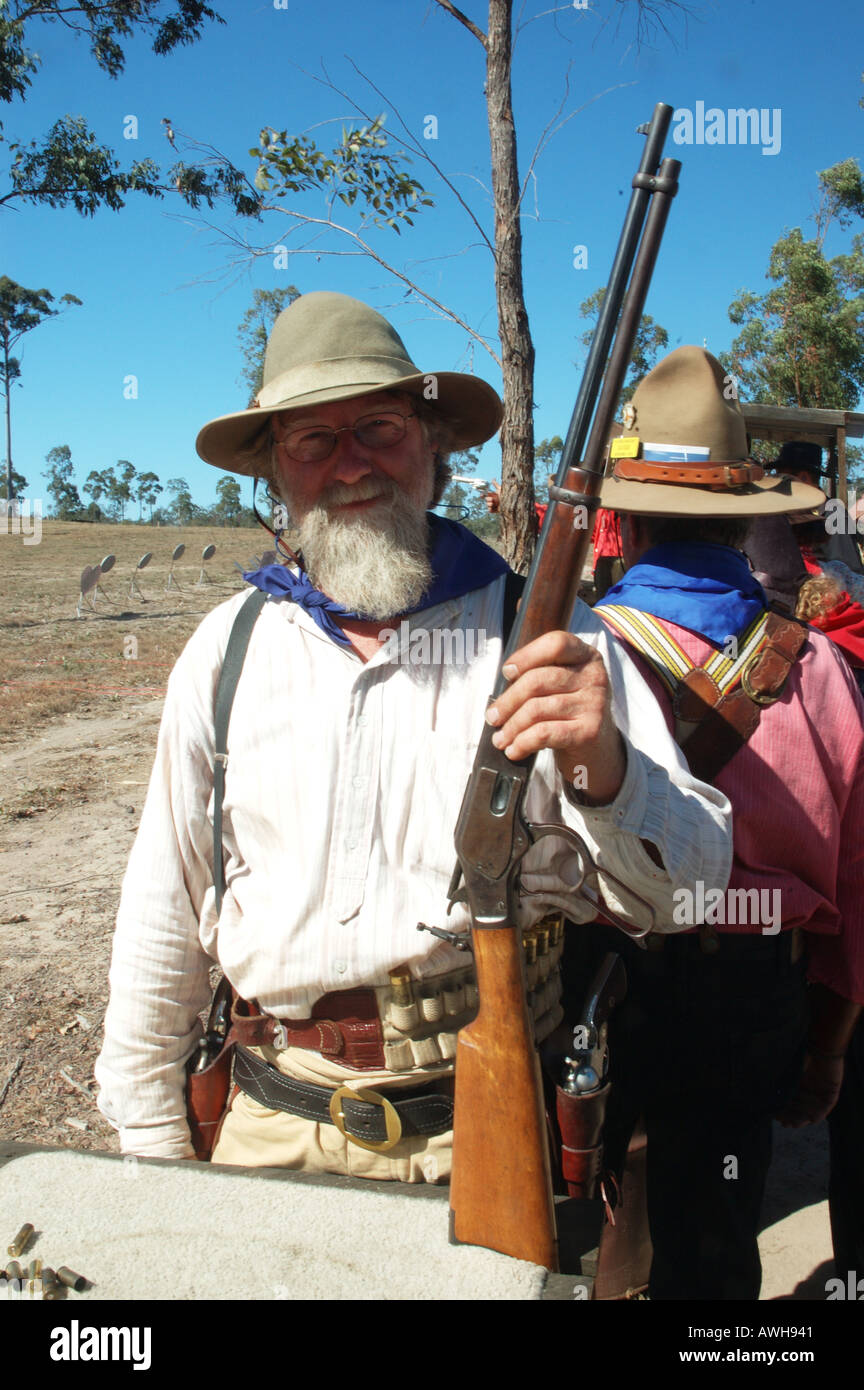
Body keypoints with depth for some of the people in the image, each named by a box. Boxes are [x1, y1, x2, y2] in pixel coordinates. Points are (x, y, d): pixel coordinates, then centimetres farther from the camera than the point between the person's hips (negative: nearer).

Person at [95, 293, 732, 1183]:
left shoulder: (547, 636, -7)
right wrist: (152, 1146, 10)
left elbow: (690, 887, -10)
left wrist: (603, 771, -31)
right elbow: (165, 917, 7)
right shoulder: (227, 650, 0)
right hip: (274, 1132, 2)